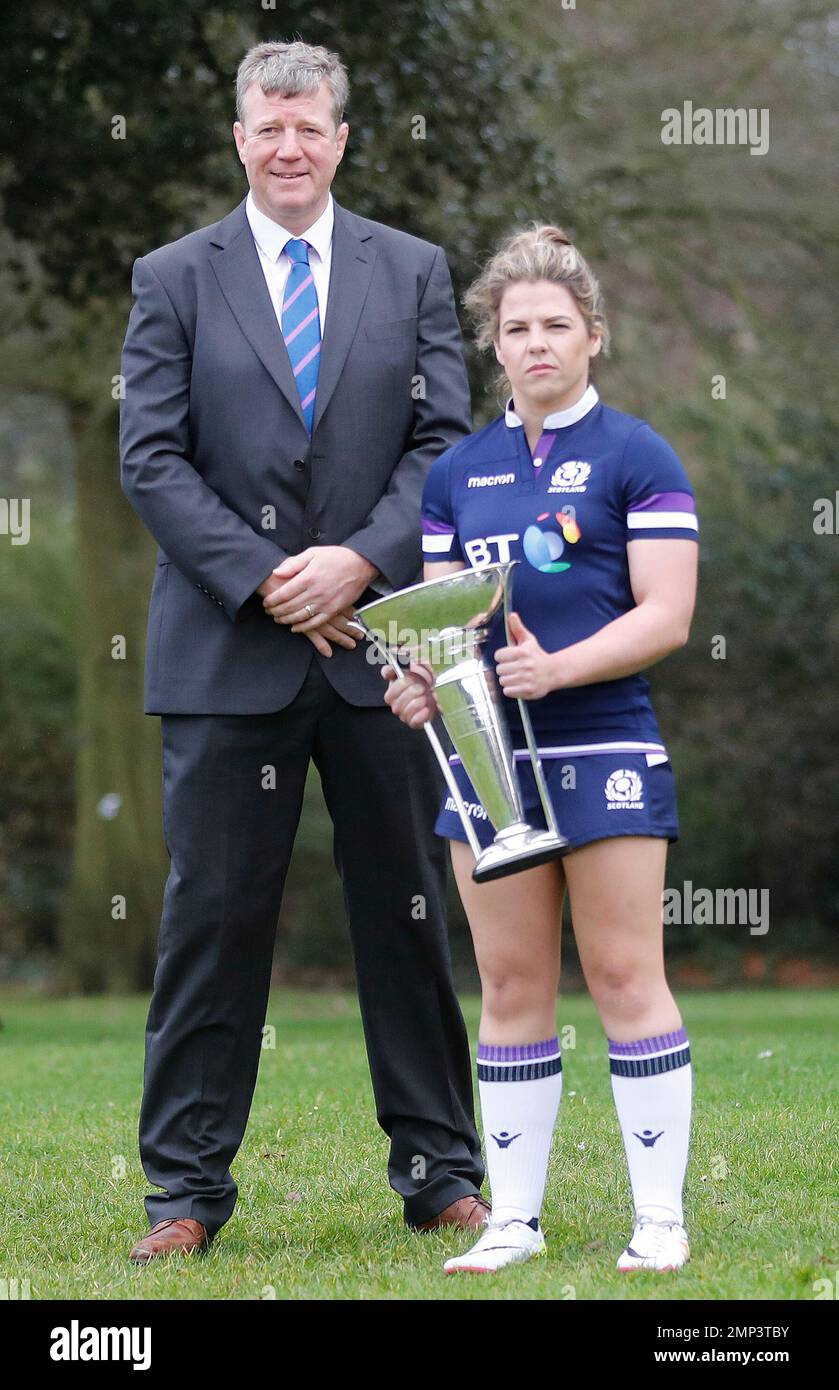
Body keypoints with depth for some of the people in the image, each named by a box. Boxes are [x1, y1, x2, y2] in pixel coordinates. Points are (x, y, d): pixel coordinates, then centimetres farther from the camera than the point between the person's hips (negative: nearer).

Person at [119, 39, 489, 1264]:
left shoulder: (413, 273, 9)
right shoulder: (174, 280, 5)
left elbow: (446, 442, 3)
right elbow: (151, 460, -1)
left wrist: (360, 561, -11)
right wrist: (261, 583, -11)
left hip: (379, 642, 1)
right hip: (227, 656, -1)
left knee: (408, 910, 7)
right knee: (213, 916, 1)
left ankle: (440, 1169, 16)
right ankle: (187, 1186, 8)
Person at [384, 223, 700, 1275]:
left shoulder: (635, 457, 0)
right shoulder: (458, 471, 14)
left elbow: (666, 615, -7)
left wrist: (556, 668, -20)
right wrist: (422, 677, -4)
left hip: (605, 745, -4)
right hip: (486, 753, 4)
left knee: (625, 978, -5)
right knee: (511, 988, 6)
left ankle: (660, 1221, 2)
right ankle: (512, 1219, 10)